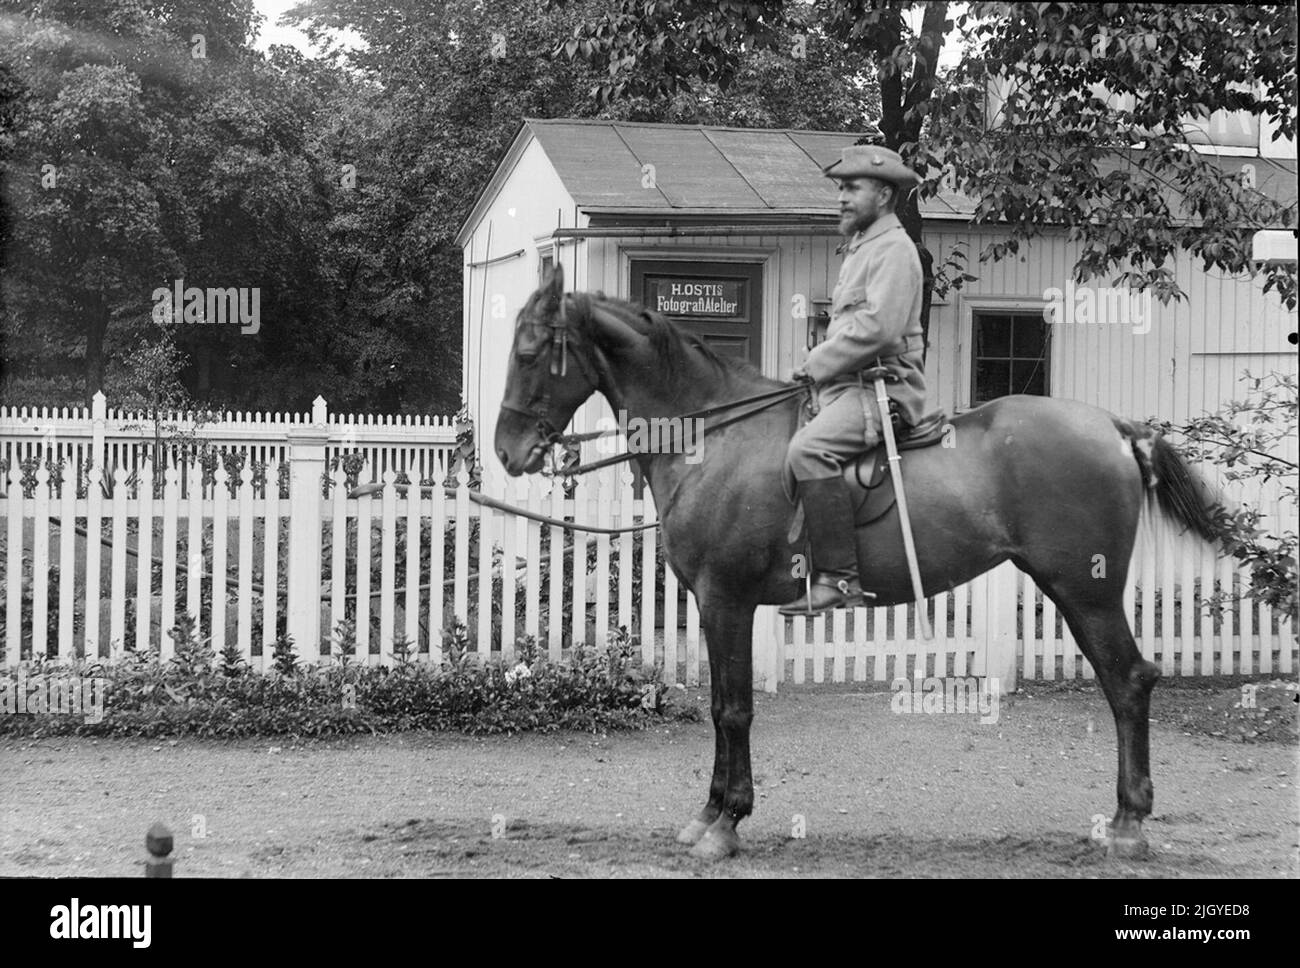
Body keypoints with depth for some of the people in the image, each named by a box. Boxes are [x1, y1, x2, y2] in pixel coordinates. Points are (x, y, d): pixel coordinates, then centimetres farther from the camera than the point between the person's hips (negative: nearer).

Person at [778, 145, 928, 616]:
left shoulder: (894, 250, -9)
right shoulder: (860, 248, 24)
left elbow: (877, 328, -21)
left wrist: (817, 364, -13)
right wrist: (819, 365, 15)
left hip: (883, 387, -11)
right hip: (848, 386, 11)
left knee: (808, 449, -32)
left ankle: (839, 578, -35)